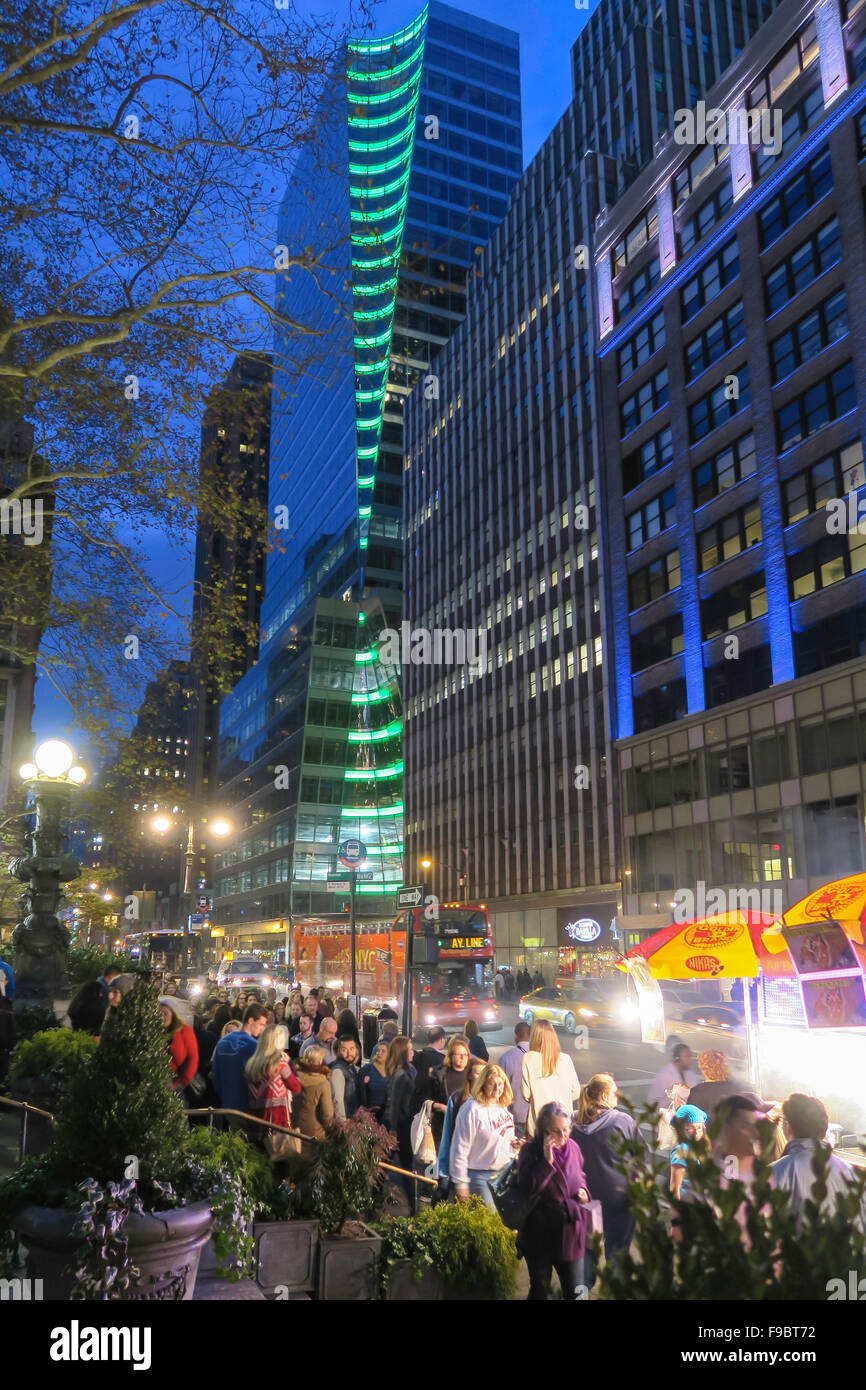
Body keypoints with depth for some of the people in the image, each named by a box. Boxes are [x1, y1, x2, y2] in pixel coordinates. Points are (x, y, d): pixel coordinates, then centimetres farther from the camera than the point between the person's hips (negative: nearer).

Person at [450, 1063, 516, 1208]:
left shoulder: (503, 1107, 3)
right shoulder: (472, 1110, -19)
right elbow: (460, 1149, -16)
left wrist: (513, 1142, 0)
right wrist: (460, 1183, -14)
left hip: (504, 1173, 7)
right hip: (478, 1176, -7)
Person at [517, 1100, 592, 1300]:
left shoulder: (572, 1147, 0)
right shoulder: (531, 1151, -14)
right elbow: (526, 1190, -25)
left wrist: (583, 1189, -2)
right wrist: (547, 1161, -29)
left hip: (570, 1231, 3)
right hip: (540, 1236, -3)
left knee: (575, 1292, 9)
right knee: (540, 1291, 15)